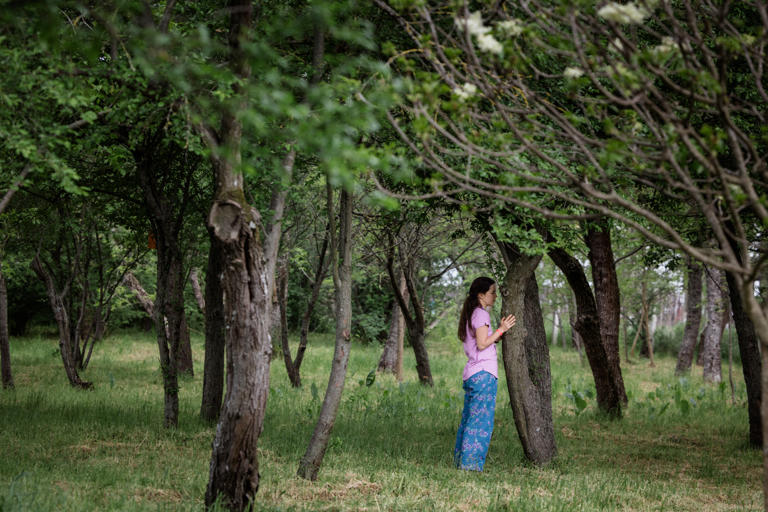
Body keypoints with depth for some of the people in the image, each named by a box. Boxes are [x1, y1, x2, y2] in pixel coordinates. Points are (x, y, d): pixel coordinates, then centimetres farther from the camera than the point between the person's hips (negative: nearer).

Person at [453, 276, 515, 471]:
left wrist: (501, 334, 14)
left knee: (469, 418, 11)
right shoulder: (481, 314, -9)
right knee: (481, 419, -7)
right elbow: (481, 344, -16)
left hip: (471, 374, 9)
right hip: (483, 373, -9)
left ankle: (460, 461, 13)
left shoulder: (471, 315, 19)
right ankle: (471, 463, -9)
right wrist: (501, 329, -11)